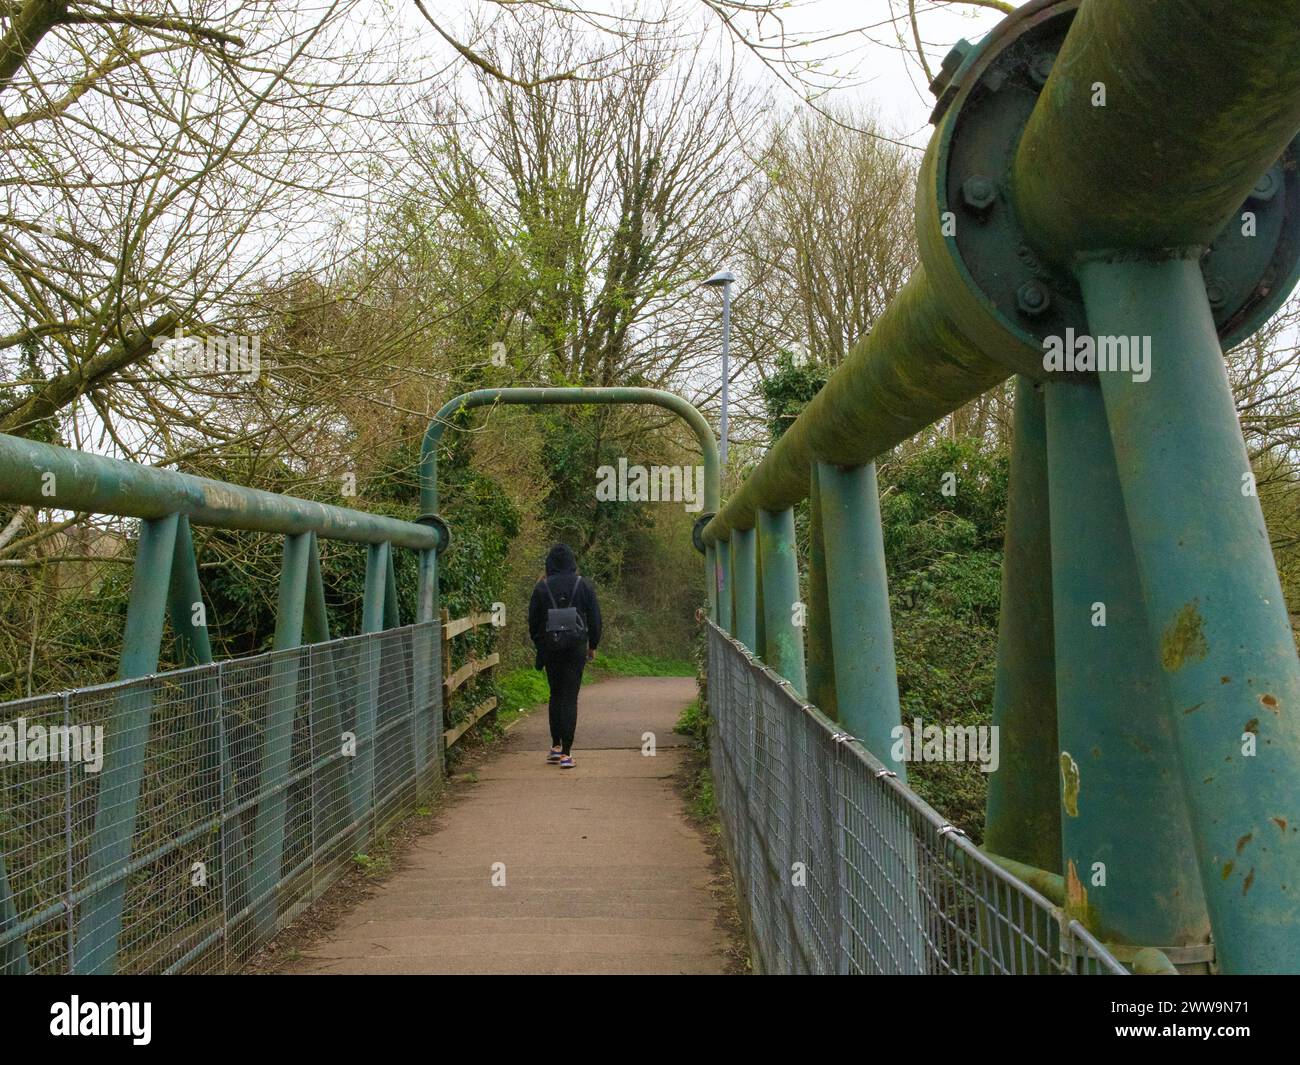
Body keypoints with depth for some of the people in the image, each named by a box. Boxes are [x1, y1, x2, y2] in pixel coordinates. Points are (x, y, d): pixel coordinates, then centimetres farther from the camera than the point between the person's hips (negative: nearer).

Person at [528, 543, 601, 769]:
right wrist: (592, 645, 12)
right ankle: (566, 753, -3)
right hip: (576, 649, -1)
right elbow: (595, 617, 1)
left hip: (550, 649, 1)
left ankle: (555, 746, 16)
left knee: (555, 695, 17)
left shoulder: (542, 587, -1)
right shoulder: (583, 584, -2)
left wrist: (539, 645, 16)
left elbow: (533, 619, 4)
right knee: (570, 698, 1)